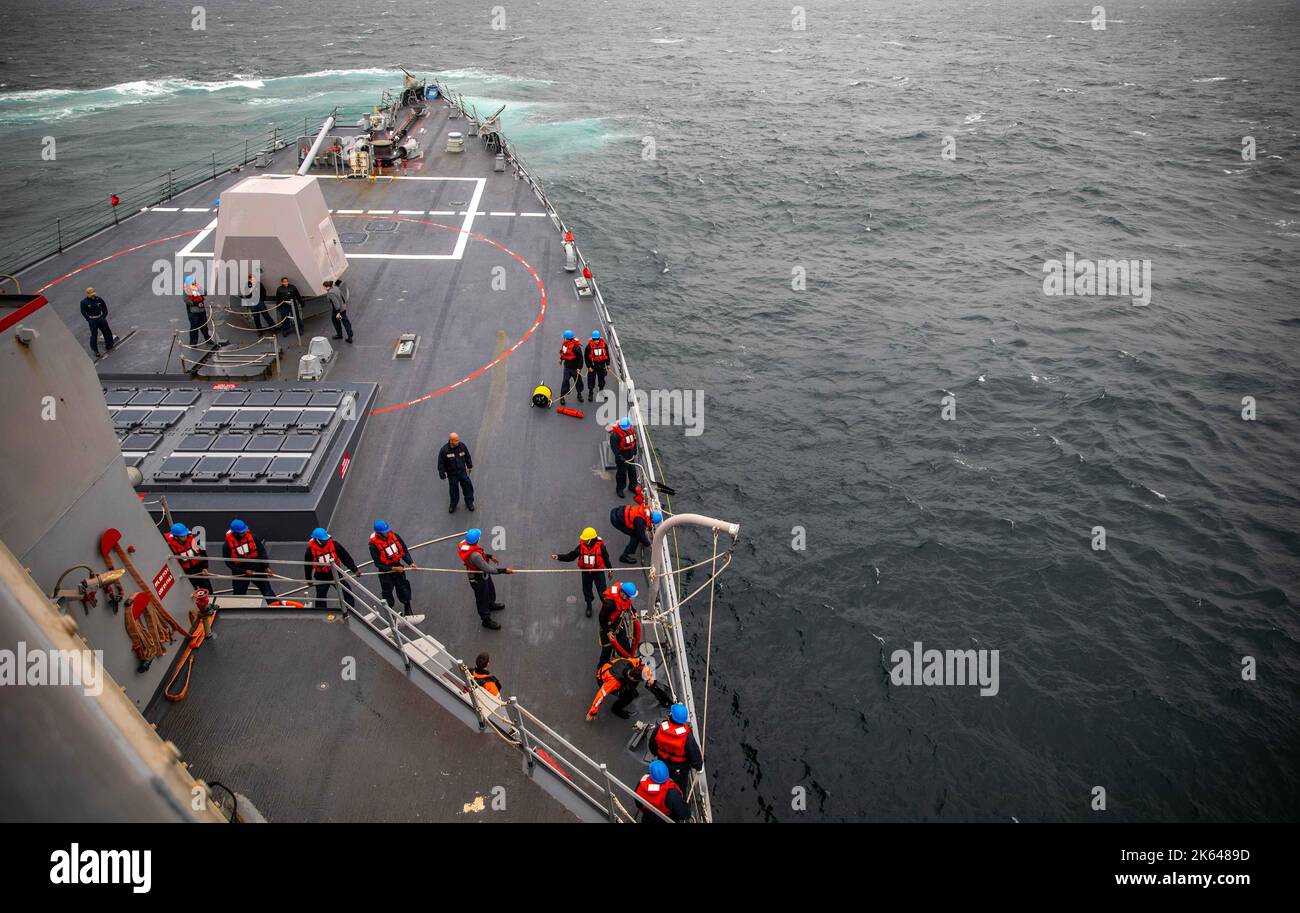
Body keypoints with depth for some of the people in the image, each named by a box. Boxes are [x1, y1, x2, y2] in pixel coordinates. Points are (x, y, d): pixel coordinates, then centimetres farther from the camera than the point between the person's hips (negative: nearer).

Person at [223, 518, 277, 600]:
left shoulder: (252, 537, -13)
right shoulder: (228, 544, -15)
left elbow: (262, 552, -4)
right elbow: (229, 563, -8)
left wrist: (266, 567, -11)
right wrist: (244, 571, -14)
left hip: (257, 569, 1)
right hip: (240, 573, -1)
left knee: (268, 592, 6)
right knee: (238, 596, 12)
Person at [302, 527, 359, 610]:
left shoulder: (334, 545, -16)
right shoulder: (310, 550, -16)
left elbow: (346, 557, -9)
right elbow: (307, 566, -1)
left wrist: (355, 569, -9)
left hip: (335, 573, 1)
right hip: (321, 577, -1)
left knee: (346, 591, 4)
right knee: (321, 596, 8)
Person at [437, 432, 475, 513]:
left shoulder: (462, 446, -12)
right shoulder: (444, 450, -21)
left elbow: (467, 457, 5)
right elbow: (441, 463, -12)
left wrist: (470, 466, 14)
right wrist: (442, 474, -10)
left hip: (462, 472, 2)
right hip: (452, 474, -2)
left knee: (467, 486, 9)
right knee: (453, 490, 12)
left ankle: (469, 502, 32)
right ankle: (453, 505, 35)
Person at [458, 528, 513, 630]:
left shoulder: (465, 543, -16)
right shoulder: (474, 555, -43)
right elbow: (488, 569, -36)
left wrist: (489, 556, 12)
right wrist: (504, 570, -32)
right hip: (478, 579, -9)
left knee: (491, 590, 33)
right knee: (482, 599, 16)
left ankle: (491, 605, 62)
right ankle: (486, 620, 39)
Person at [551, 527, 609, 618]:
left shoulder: (600, 546, -20)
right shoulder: (581, 546, -14)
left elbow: (606, 558, -5)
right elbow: (571, 556, -11)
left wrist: (609, 570, 6)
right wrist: (558, 557, -23)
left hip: (599, 571, -3)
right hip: (586, 572, 3)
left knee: (602, 590, 6)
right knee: (587, 589, 18)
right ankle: (589, 605, 43)